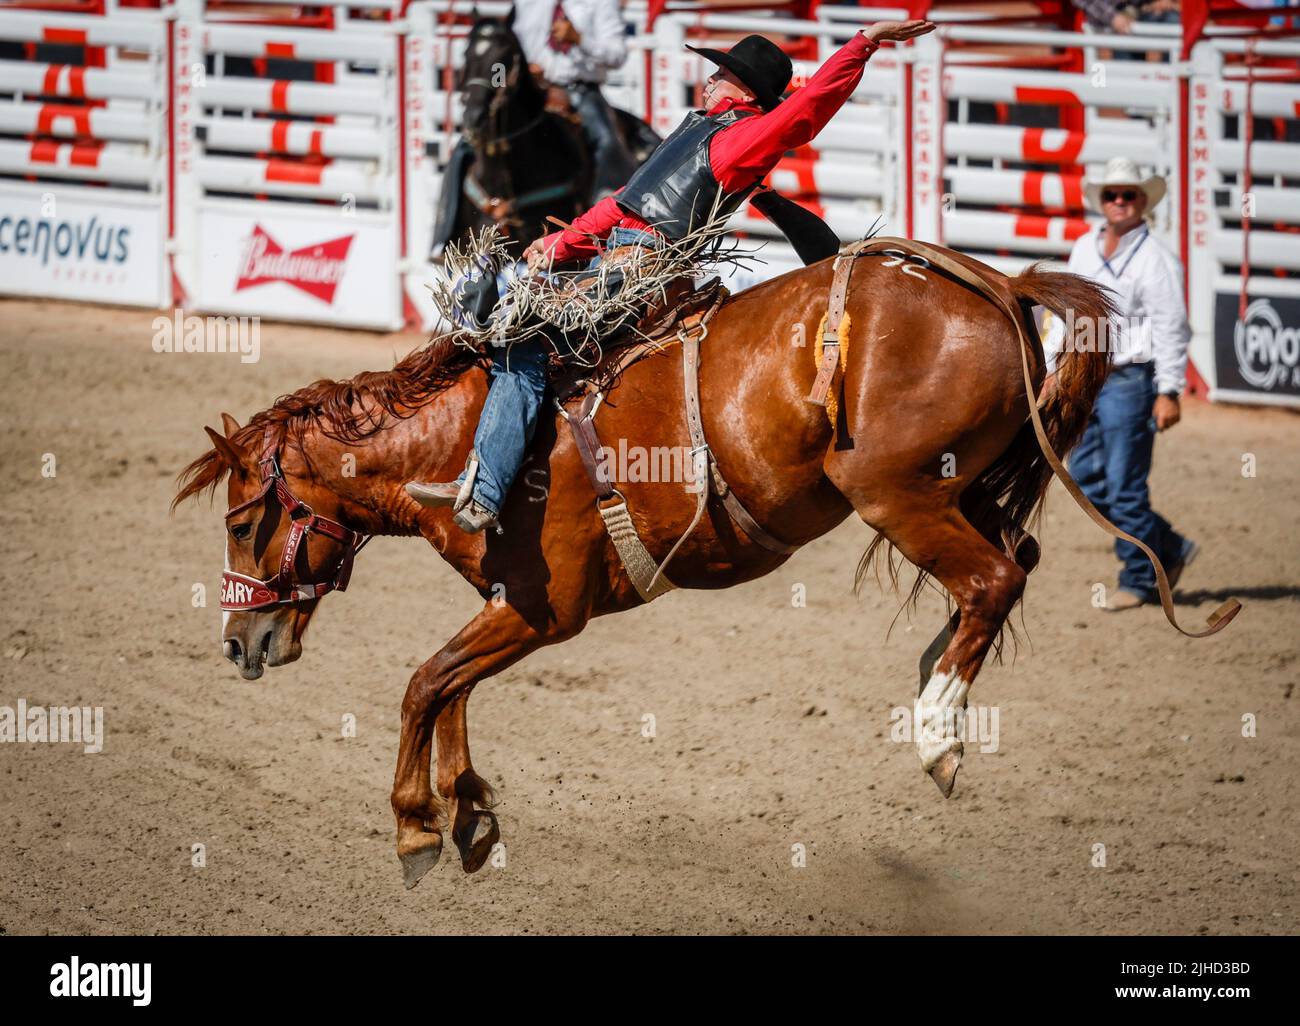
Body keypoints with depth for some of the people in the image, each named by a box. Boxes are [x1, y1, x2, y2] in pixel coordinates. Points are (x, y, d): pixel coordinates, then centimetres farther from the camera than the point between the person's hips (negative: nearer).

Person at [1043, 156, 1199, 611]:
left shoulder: (1155, 258, -8)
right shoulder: (1084, 249, 13)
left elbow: (1171, 329, -11)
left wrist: (1169, 391, -15)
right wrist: (1052, 367, 17)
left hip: (1128, 381, -8)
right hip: (1084, 380, 8)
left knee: (1124, 487, -5)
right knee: (1088, 481, 9)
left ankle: (1138, 581, 7)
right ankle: (1169, 549, 22)